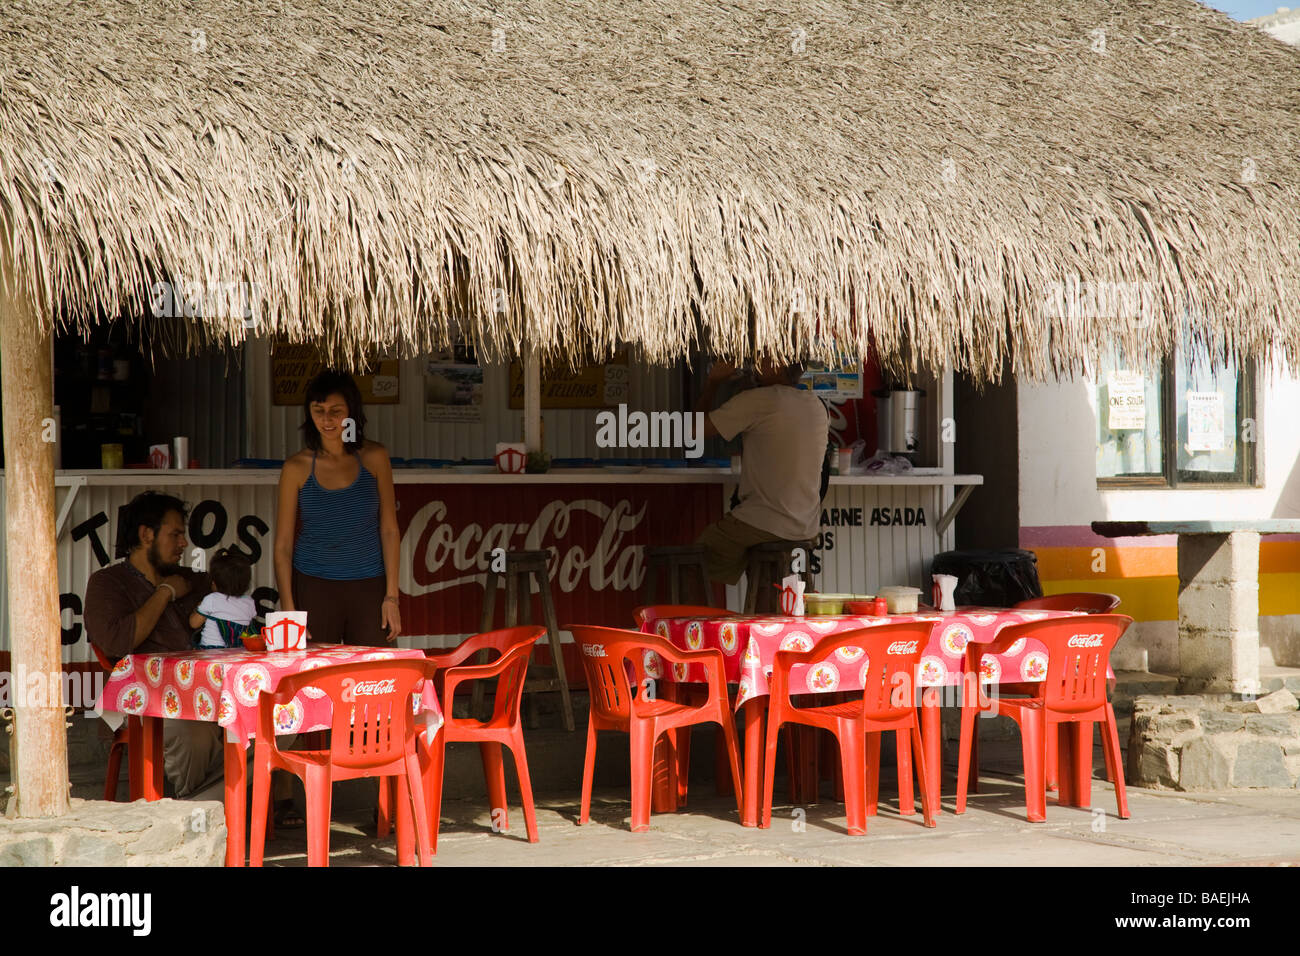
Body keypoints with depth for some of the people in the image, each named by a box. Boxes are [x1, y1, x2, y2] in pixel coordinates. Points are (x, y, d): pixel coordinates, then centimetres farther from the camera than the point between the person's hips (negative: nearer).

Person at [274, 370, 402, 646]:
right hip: (314, 588, -1)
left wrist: (392, 596, 0)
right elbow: (283, 545, 1)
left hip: (368, 588, 1)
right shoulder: (297, 468, 0)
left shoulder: (373, 458, 3)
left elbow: (389, 529, 5)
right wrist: (288, 609, -6)